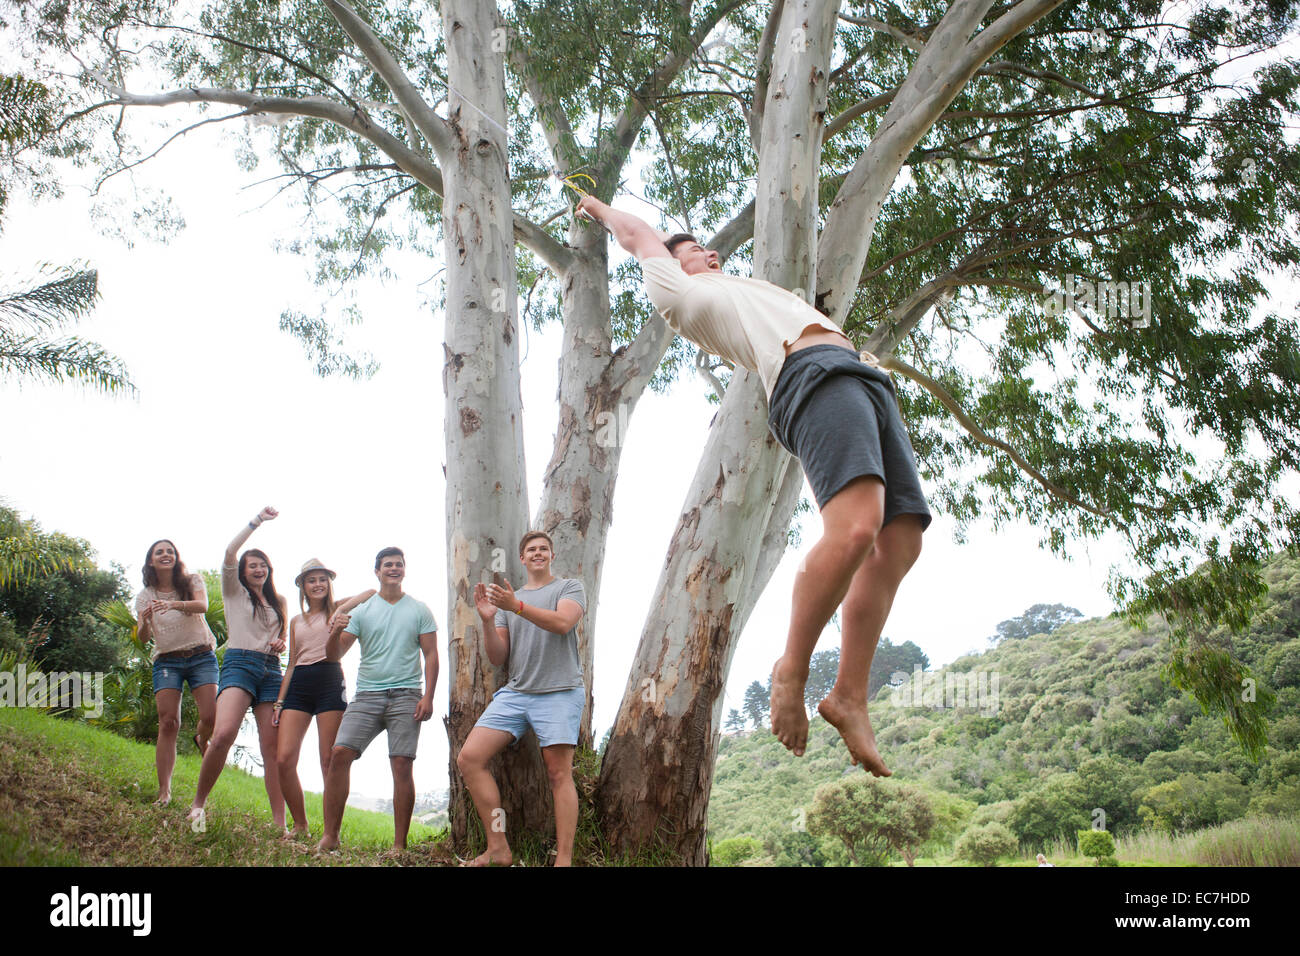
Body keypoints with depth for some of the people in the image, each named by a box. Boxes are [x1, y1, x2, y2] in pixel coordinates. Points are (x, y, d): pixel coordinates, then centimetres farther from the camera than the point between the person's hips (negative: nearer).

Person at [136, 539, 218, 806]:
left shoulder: (192, 582, 5)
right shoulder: (145, 597, 10)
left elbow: (202, 606, -16)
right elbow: (143, 639, 3)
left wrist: (174, 604, -35)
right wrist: (145, 623, -20)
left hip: (201, 656, -1)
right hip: (167, 661, 1)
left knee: (211, 717, -16)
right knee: (168, 723, -13)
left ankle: (202, 741, 22)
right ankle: (164, 792, -15)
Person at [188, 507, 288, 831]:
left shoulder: (279, 602, 24)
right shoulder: (234, 591, 13)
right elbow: (229, 553, -2)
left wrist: (281, 643, 7)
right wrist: (257, 520, -1)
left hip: (271, 670, 4)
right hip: (239, 663, -4)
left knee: (273, 749, -5)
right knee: (223, 734, -26)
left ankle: (279, 825, -7)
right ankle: (198, 804, -9)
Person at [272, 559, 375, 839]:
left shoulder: (336, 610, 9)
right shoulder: (297, 621, 21)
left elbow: (372, 593, -8)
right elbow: (291, 664, 20)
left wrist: (341, 609, -18)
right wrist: (280, 701, 12)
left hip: (329, 682, -4)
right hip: (298, 686, 4)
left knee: (330, 761, -6)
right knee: (284, 759, -8)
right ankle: (300, 826, 7)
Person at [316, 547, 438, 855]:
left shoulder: (419, 610, 9)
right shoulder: (361, 611, 11)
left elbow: (431, 655, 6)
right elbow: (334, 655, 6)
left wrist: (428, 696, -5)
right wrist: (336, 630, -15)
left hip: (405, 696, -1)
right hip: (367, 694, 2)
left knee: (402, 765, -6)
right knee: (339, 754, -12)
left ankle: (399, 845, -1)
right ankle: (330, 836, -5)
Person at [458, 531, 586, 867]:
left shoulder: (570, 587, 9)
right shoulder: (507, 600, 20)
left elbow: (563, 623, -13)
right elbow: (498, 659, 14)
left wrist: (517, 606, -22)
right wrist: (487, 620, -2)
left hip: (559, 692, -4)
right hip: (514, 692, 4)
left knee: (559, 774, -8)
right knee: (469, 758, -9)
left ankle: (564, 858, -5)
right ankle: (498, 849, -4)